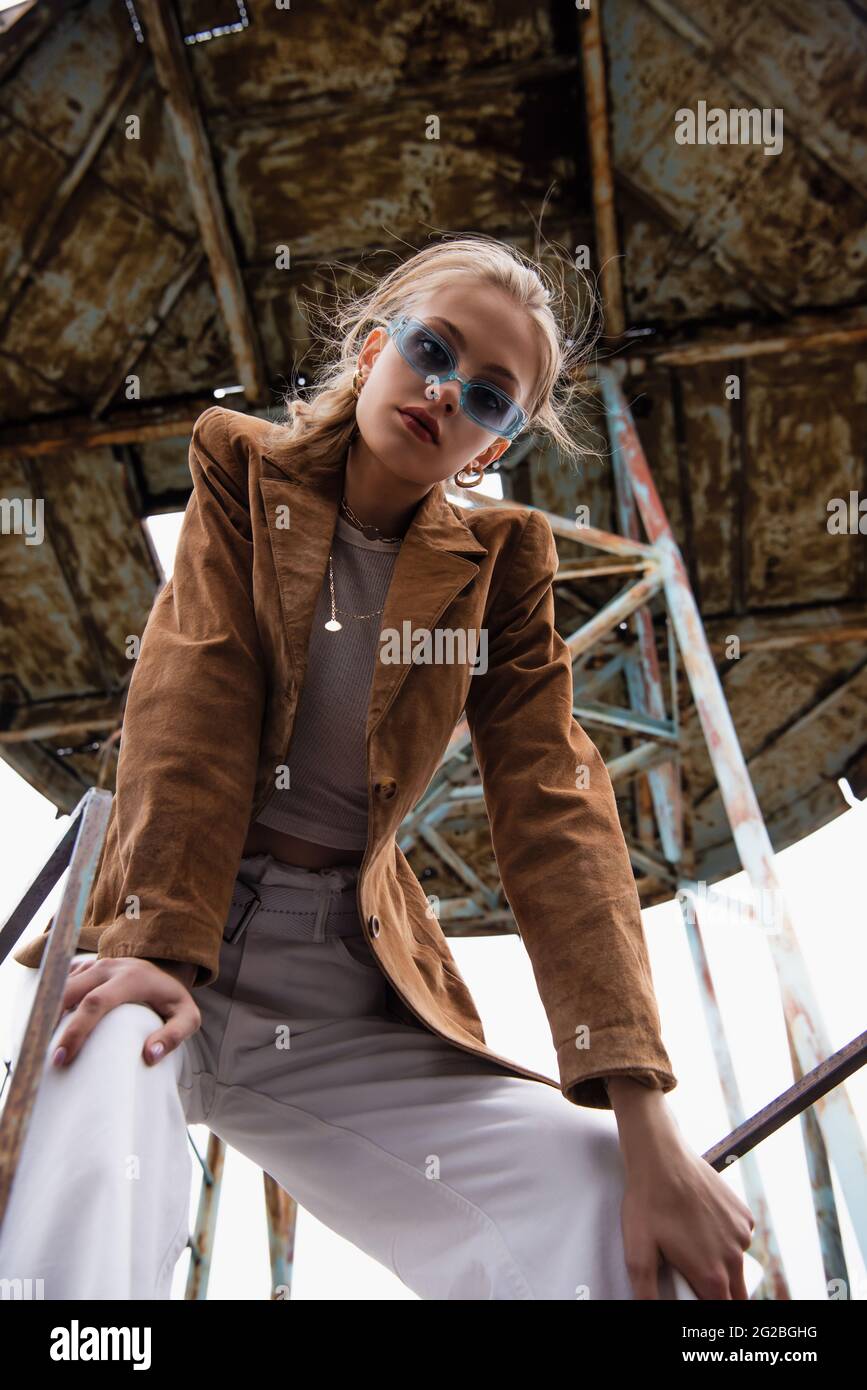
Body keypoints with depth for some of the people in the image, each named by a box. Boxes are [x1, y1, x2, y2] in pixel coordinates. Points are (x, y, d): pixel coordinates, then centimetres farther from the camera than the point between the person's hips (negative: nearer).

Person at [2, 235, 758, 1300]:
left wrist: (649, 1135, -12)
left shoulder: (497, 562, 4)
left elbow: (555, 812, -4)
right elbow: (193, 710, -9)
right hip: (164, 944, -1)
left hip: (350, 995, 2)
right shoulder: (245, 471, 3)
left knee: (621, 1240, -15)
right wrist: (158, 944, -23)